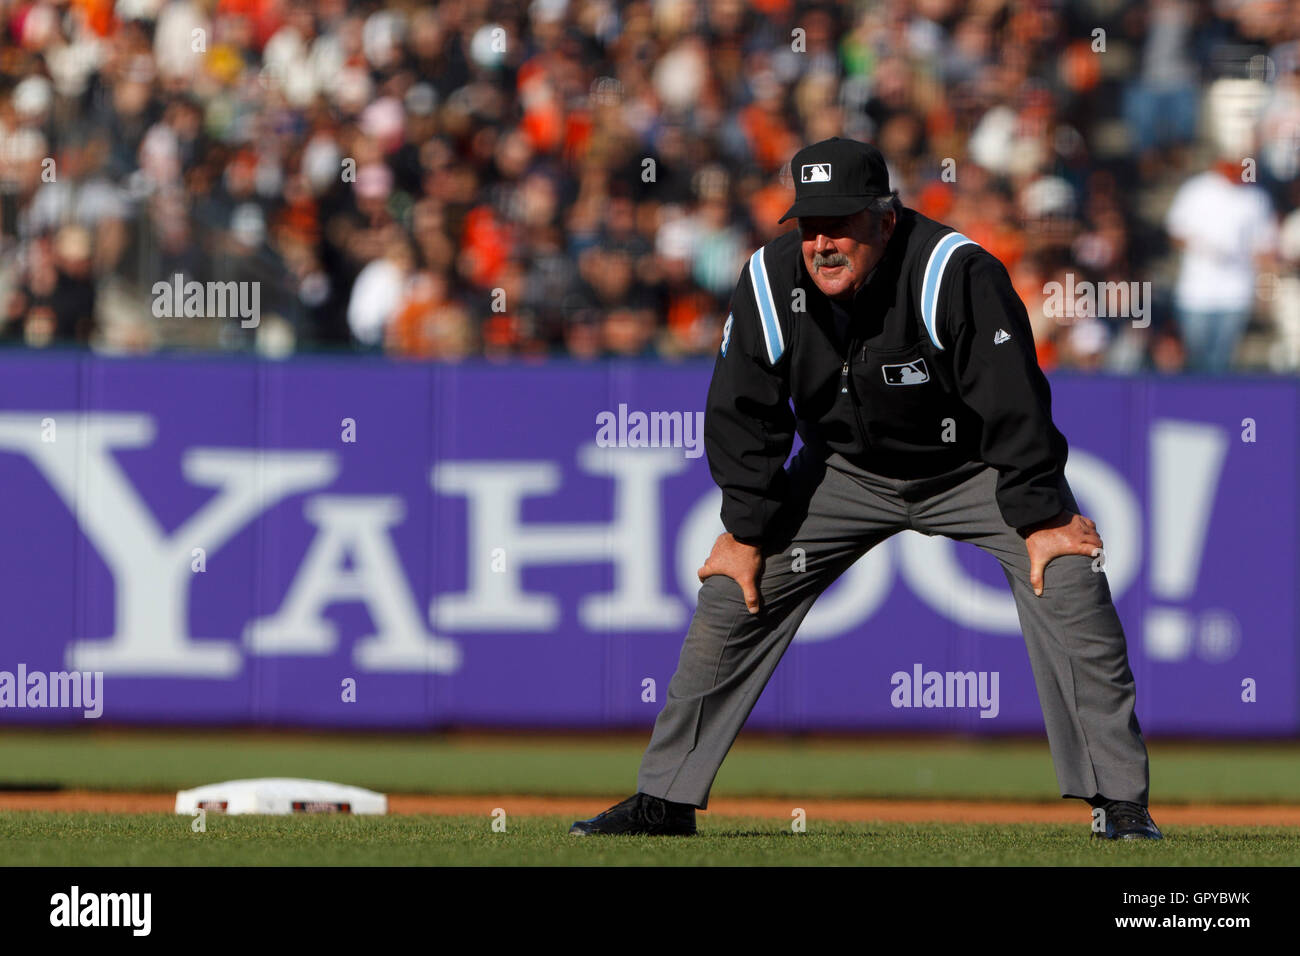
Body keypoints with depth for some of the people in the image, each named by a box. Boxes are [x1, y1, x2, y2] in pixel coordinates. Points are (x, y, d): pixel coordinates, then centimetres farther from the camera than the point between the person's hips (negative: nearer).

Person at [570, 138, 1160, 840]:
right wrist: (746, 532, -6)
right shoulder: (770, 282, -19)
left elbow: (1015, 406, -26)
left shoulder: (956, 274, -31)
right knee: (731, 592, -4)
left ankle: (1120, 802, -17)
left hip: (972, 468, -3)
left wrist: (1040, 518, -25)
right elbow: (744, 419, -6)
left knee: (1066, 579, -23)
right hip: (847, 470, 3)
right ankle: (664, 801, 7)